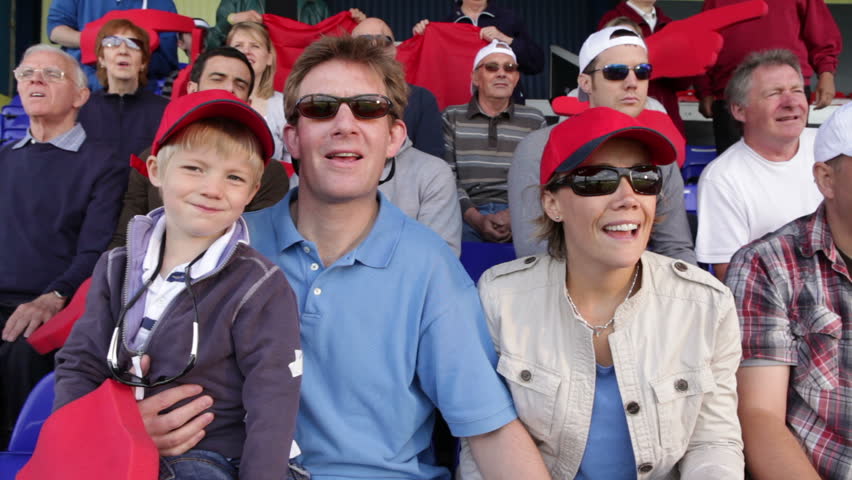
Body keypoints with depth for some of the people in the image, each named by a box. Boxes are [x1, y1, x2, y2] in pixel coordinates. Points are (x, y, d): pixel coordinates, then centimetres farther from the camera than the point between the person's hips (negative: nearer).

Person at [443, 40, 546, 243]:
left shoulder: (535, 121, 16)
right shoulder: (452, 118, 14)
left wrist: (515, 216, -11)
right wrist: (476, 218, -12)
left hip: (520, 215, 1)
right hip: (468, 214, 0)